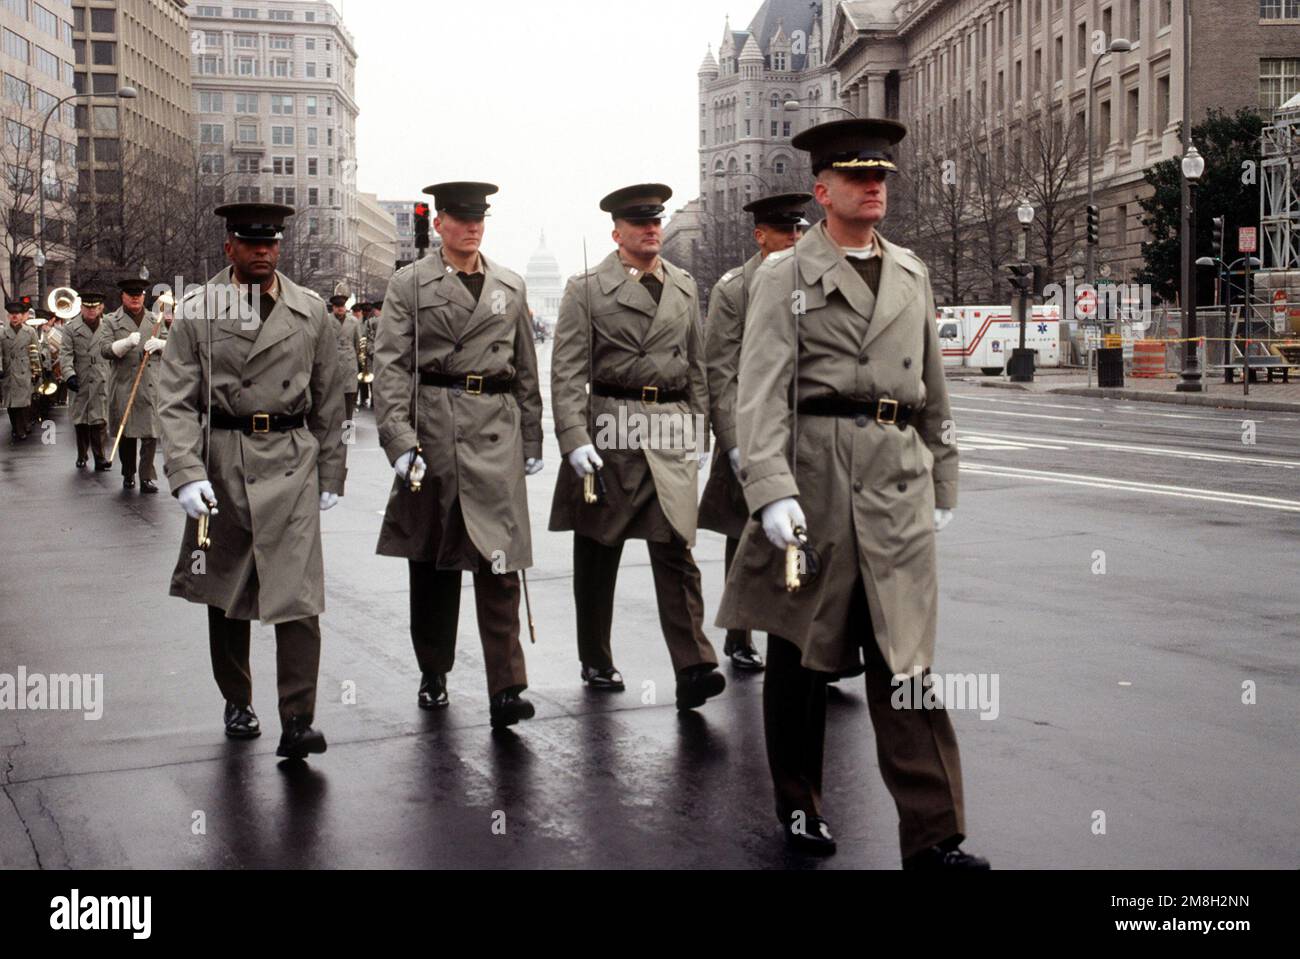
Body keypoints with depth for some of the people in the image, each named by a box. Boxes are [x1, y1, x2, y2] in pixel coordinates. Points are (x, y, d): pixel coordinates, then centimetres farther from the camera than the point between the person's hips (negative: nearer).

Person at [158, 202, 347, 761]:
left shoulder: (311, 312, 6)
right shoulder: (197, 313, 1)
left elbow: (328, 401, 12)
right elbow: (178, 403, -3)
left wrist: (331, 475, 10)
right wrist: (186, 474, -16)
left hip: (292, 464, 0)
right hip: (223, 466, 0)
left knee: (298, 596, -9)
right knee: (225, 595, 12)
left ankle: (297, 722, -6)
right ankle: (237, 703, 30)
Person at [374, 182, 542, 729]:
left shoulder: (511, 287, 13)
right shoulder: (410, 284, 3)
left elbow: (527, 370, 18)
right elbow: (390, 365, -4)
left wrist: (532, 440, 15)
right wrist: (400, 440, -15)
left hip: (496, 432, 1)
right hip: (433, 427, -1)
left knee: (499, 560, -8)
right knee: (430, 560, 10)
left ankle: (506, 689, -9)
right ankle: (433, 673, 26)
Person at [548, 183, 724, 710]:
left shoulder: (685, 287, 14)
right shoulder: (586, 289, 0)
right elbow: (567, 371, -5)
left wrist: (699, 432, 13)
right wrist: (575, 440, -14)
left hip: (671, 431, 2)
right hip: (609, 428, -2)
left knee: (676, 548, -8)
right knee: (597, 553, 8)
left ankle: (693, 669, -12)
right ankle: (595, 662, 22)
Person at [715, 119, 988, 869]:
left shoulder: (912, 274, 16)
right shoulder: (786, 276, 1)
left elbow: (933, 388, 20)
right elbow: (762, 390, -9)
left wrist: (943, 483, 19)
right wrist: (772, 491, -19)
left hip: (897, 483, 3)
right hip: (814, 476, -3)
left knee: (906, 658, -1)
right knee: (799, 650, 8)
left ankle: (934, 837, -1)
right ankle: (800, 804, 26)